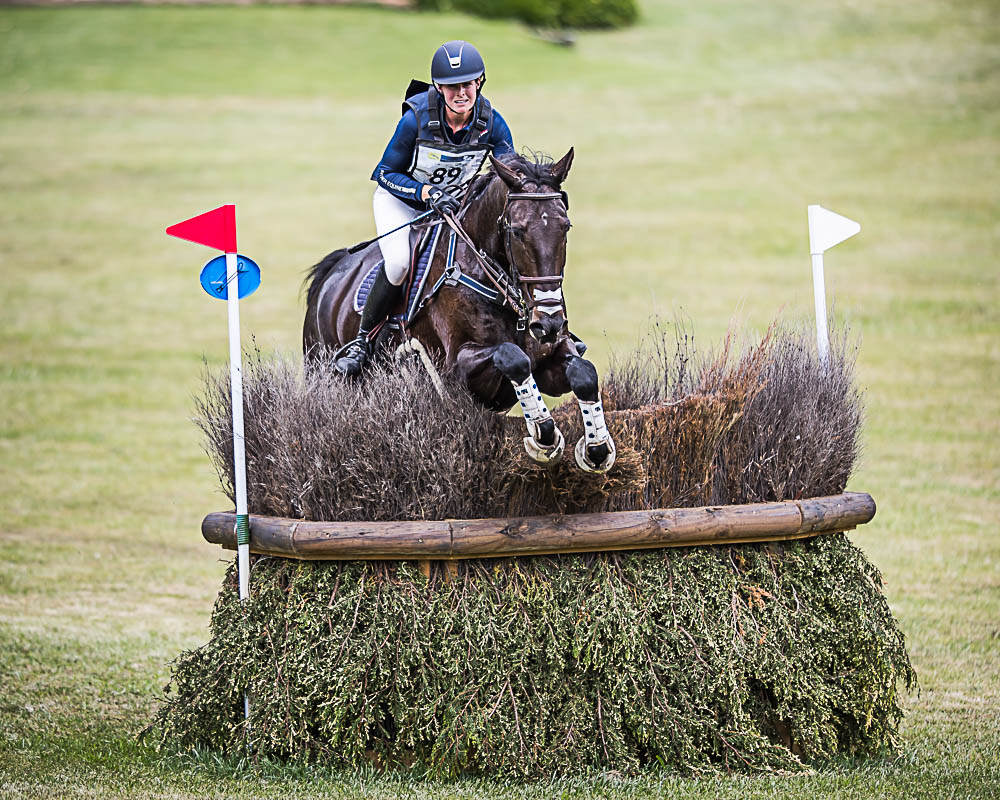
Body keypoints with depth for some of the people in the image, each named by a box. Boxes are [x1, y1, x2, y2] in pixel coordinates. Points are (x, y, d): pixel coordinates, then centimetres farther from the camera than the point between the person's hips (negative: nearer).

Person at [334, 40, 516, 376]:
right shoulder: (417, 118, -27)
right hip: (400, 200, -3)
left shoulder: (491, 123, -19)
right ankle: (363, 339, -11)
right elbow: (387, 173, -17)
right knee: (400, 262, -28)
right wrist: (427, 193, -32)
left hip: (453, 205, 4)